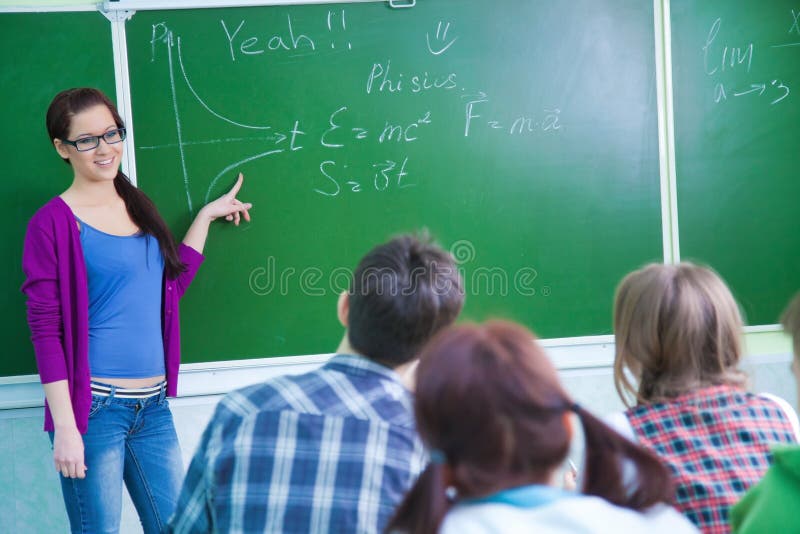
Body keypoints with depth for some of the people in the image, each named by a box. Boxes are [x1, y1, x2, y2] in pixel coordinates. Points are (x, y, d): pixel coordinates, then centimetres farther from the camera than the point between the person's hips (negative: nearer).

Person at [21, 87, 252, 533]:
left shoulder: (137, 207, 13)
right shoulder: (54, 222, -7)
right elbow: (45, 329, -10)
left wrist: (206, 217, 23)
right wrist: (64, 425, -15)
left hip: (153, 406, 6)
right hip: (93, 407, -6)